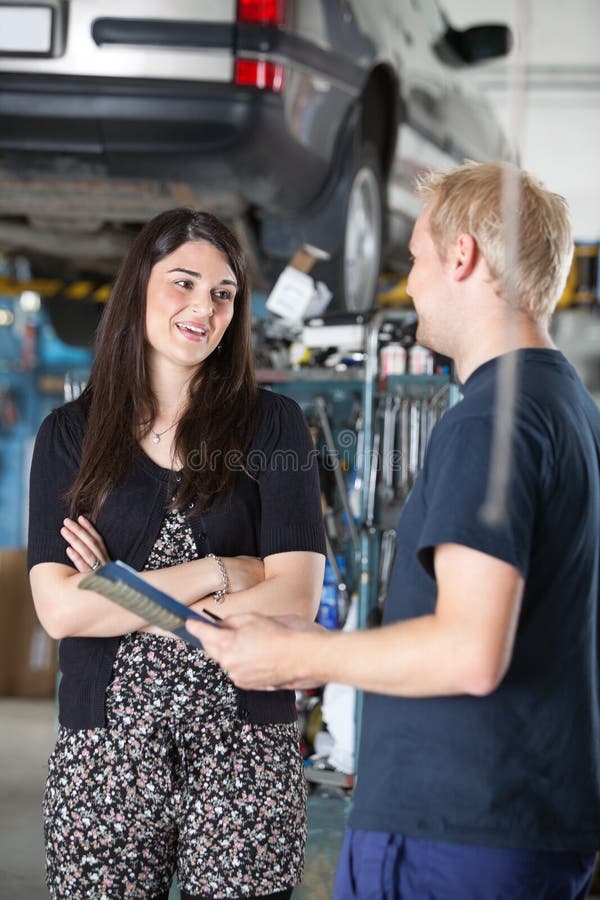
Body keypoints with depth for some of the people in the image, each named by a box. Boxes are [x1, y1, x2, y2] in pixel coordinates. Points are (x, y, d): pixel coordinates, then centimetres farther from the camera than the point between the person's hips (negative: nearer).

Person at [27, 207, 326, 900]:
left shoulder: (270, 425, 4)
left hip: (245, 757, 0)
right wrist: (216, 572, -9)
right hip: (103, 757, 1)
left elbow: (294, 600, -7)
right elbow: (59, 609, -5)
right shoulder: (70, 435, 6)